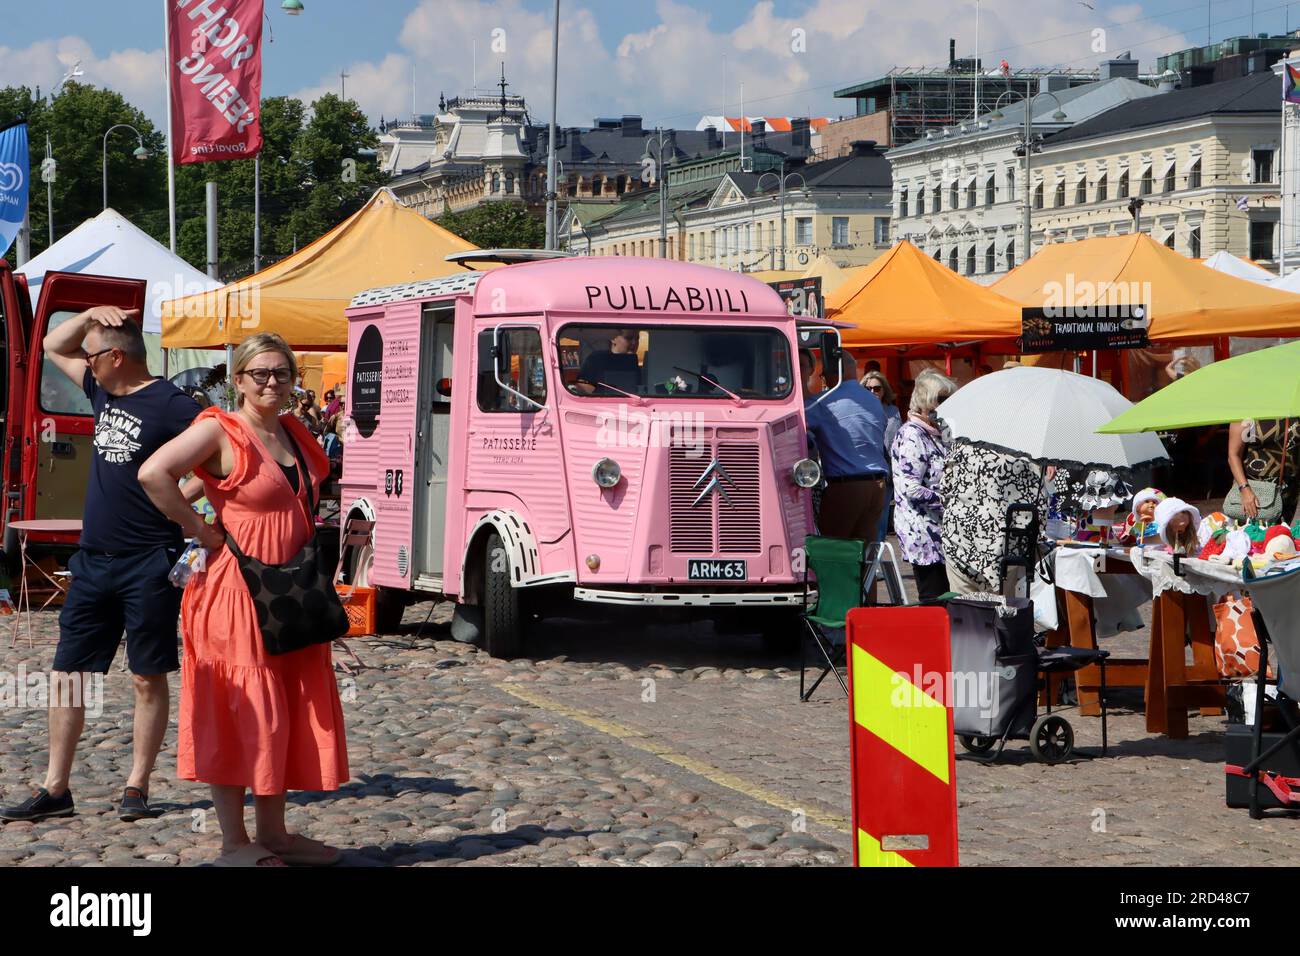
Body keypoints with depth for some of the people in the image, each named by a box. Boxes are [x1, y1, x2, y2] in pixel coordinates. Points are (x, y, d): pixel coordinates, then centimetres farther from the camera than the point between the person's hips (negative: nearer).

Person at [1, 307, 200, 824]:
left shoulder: (171, 405, -12)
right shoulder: (104, 391, 11)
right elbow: (53, 346, 23)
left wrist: (177, 500, -19)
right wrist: (90, 314, 7)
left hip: (148, 563, -8)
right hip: (93, 560, 8)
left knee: (148, 678, 3)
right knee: (67, 674, 6)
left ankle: (136, 787, 10)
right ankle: (55, 791, 11)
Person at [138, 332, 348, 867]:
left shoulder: (294, 433, 13)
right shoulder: (220, 432, -11)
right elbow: (153, 474, -24)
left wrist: (329, 534, 13)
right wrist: (205, 533, -17)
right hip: (236, 588, -8)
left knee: (288, 712, 10)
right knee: (241, 711, -4)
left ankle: (273, 832, 20)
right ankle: (233, 843, 4)